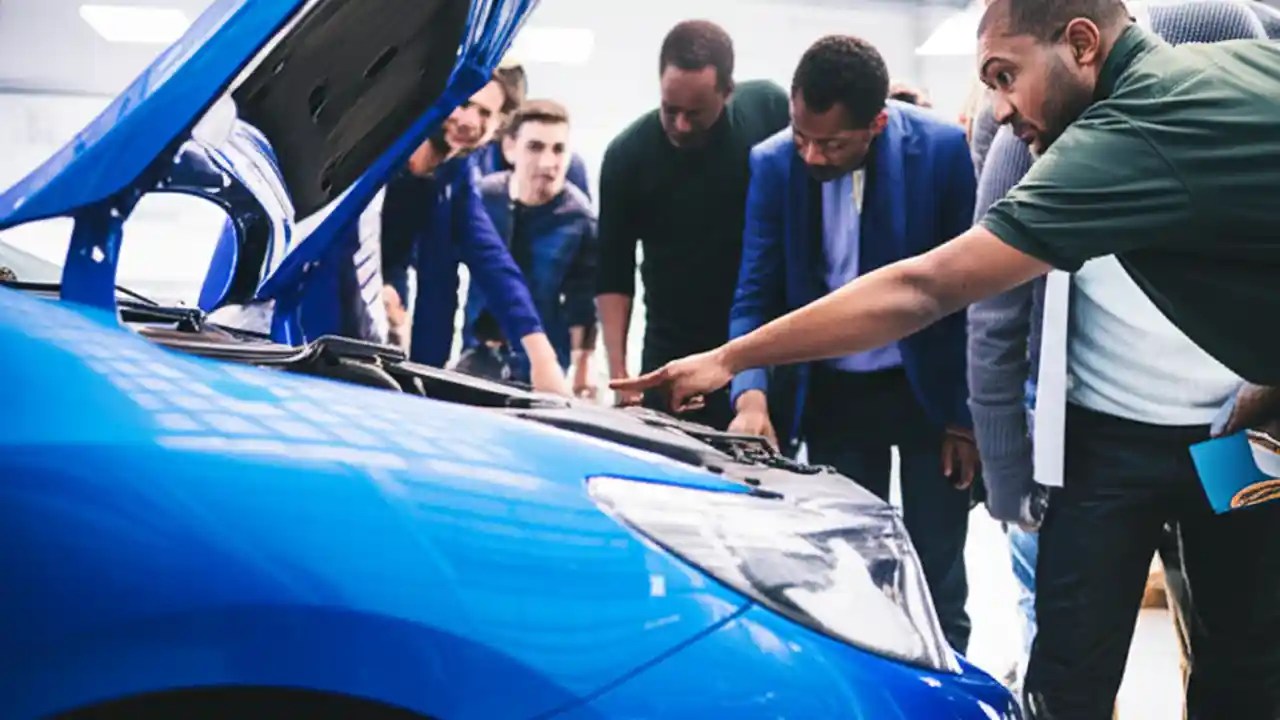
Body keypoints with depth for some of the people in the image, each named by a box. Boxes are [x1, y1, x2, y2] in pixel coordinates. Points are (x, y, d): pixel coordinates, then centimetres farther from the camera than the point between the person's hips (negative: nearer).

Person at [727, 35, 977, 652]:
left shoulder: (946, 152, -18)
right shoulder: (773, 164, -11)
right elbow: (755, 296, -6)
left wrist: (967, 414, -6)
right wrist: (752, 395, -23)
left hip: (929, 387, -2)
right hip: (833, 393, 2)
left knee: (936, 578, 7)